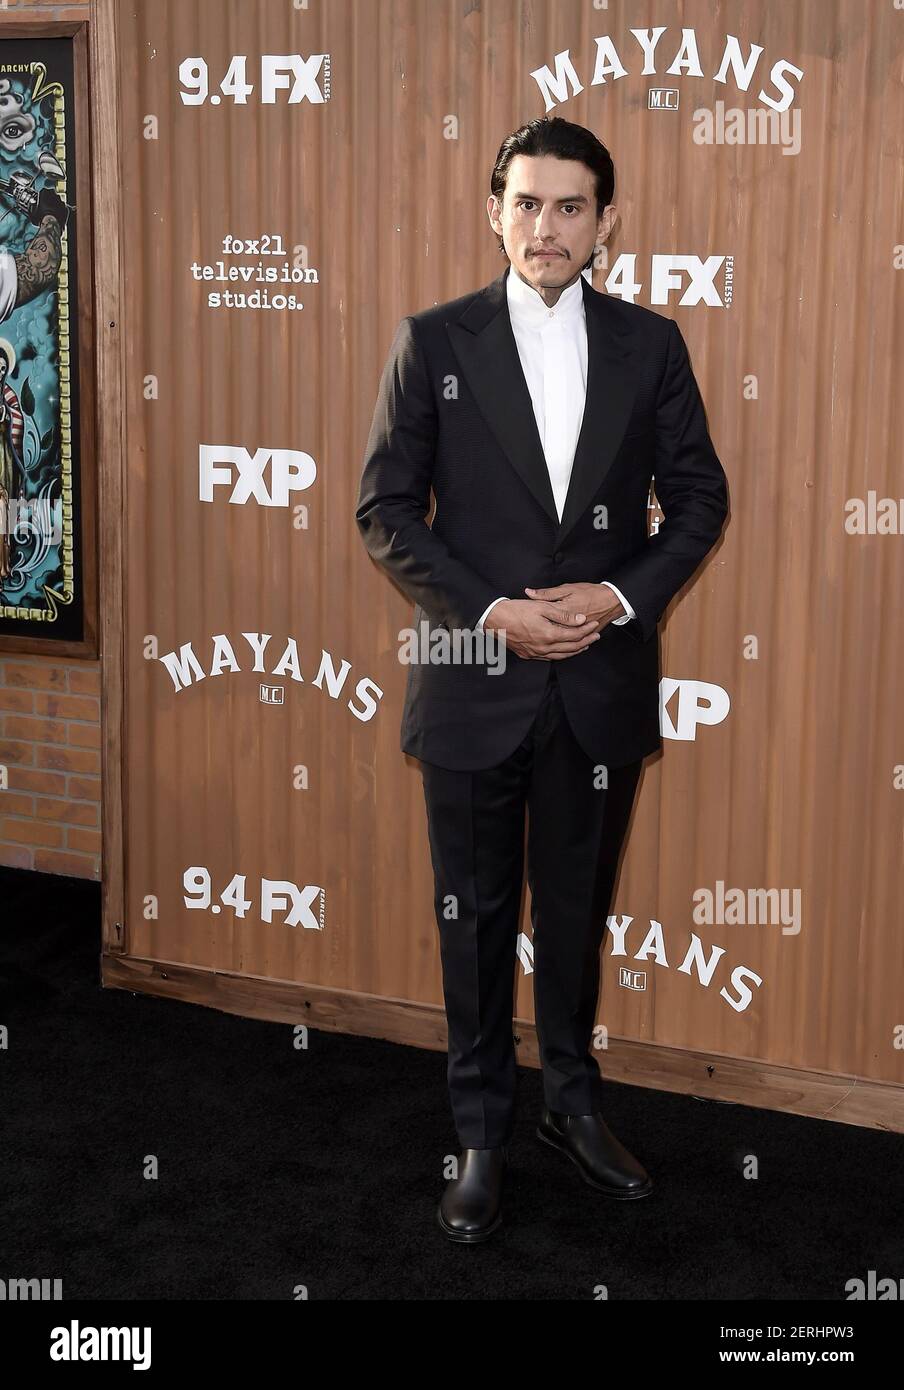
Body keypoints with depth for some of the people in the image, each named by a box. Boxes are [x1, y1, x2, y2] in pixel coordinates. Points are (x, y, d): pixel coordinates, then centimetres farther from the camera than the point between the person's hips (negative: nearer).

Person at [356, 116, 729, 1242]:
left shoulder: (650, 344, 3)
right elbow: (386, 509, -4)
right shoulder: (434, 341, -3)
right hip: (475, 681, -1)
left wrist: (621, 595, -11)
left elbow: (699, 498, 6)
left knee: (578, 906, 15)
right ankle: (482, 1133, 24)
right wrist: (488, 612, -15)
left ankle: (573, 1104, 33)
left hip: (602, 681, 2)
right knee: (475, 916, 9)